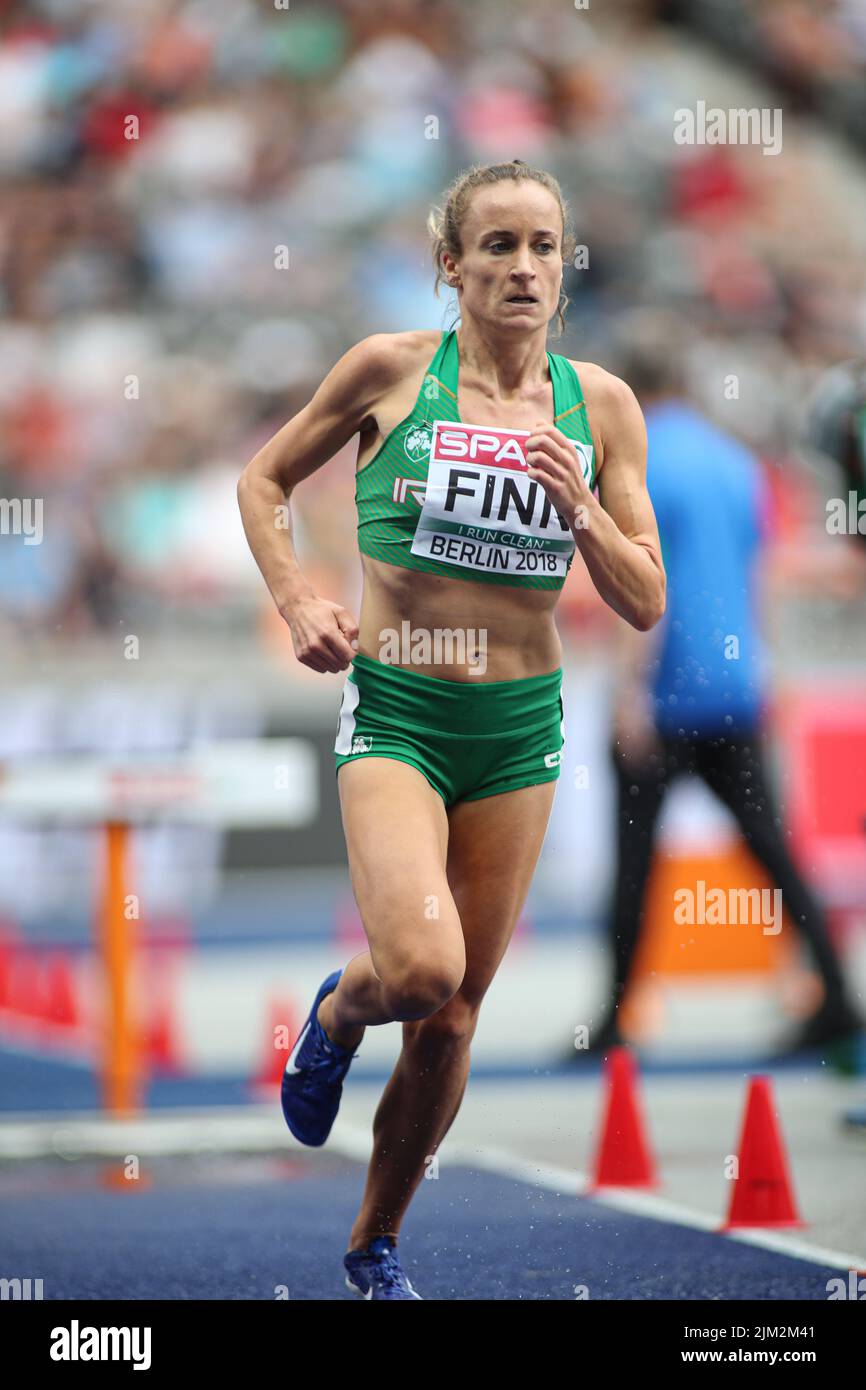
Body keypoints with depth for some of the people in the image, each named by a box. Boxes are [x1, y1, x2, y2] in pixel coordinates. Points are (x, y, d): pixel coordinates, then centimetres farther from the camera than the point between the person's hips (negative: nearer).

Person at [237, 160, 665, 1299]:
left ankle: (377, 1243, 29)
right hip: (395, 707, -3)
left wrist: (581, 508, -14)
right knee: (420, 966, -26)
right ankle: (338, 1012, 12)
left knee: (454, 1013, 8)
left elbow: (645, 604, 3)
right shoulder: (392, 369, -5)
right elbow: (263, 481, 9)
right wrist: (297, 603, -6)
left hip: (521, 726, 3)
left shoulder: (601, 404, 2)